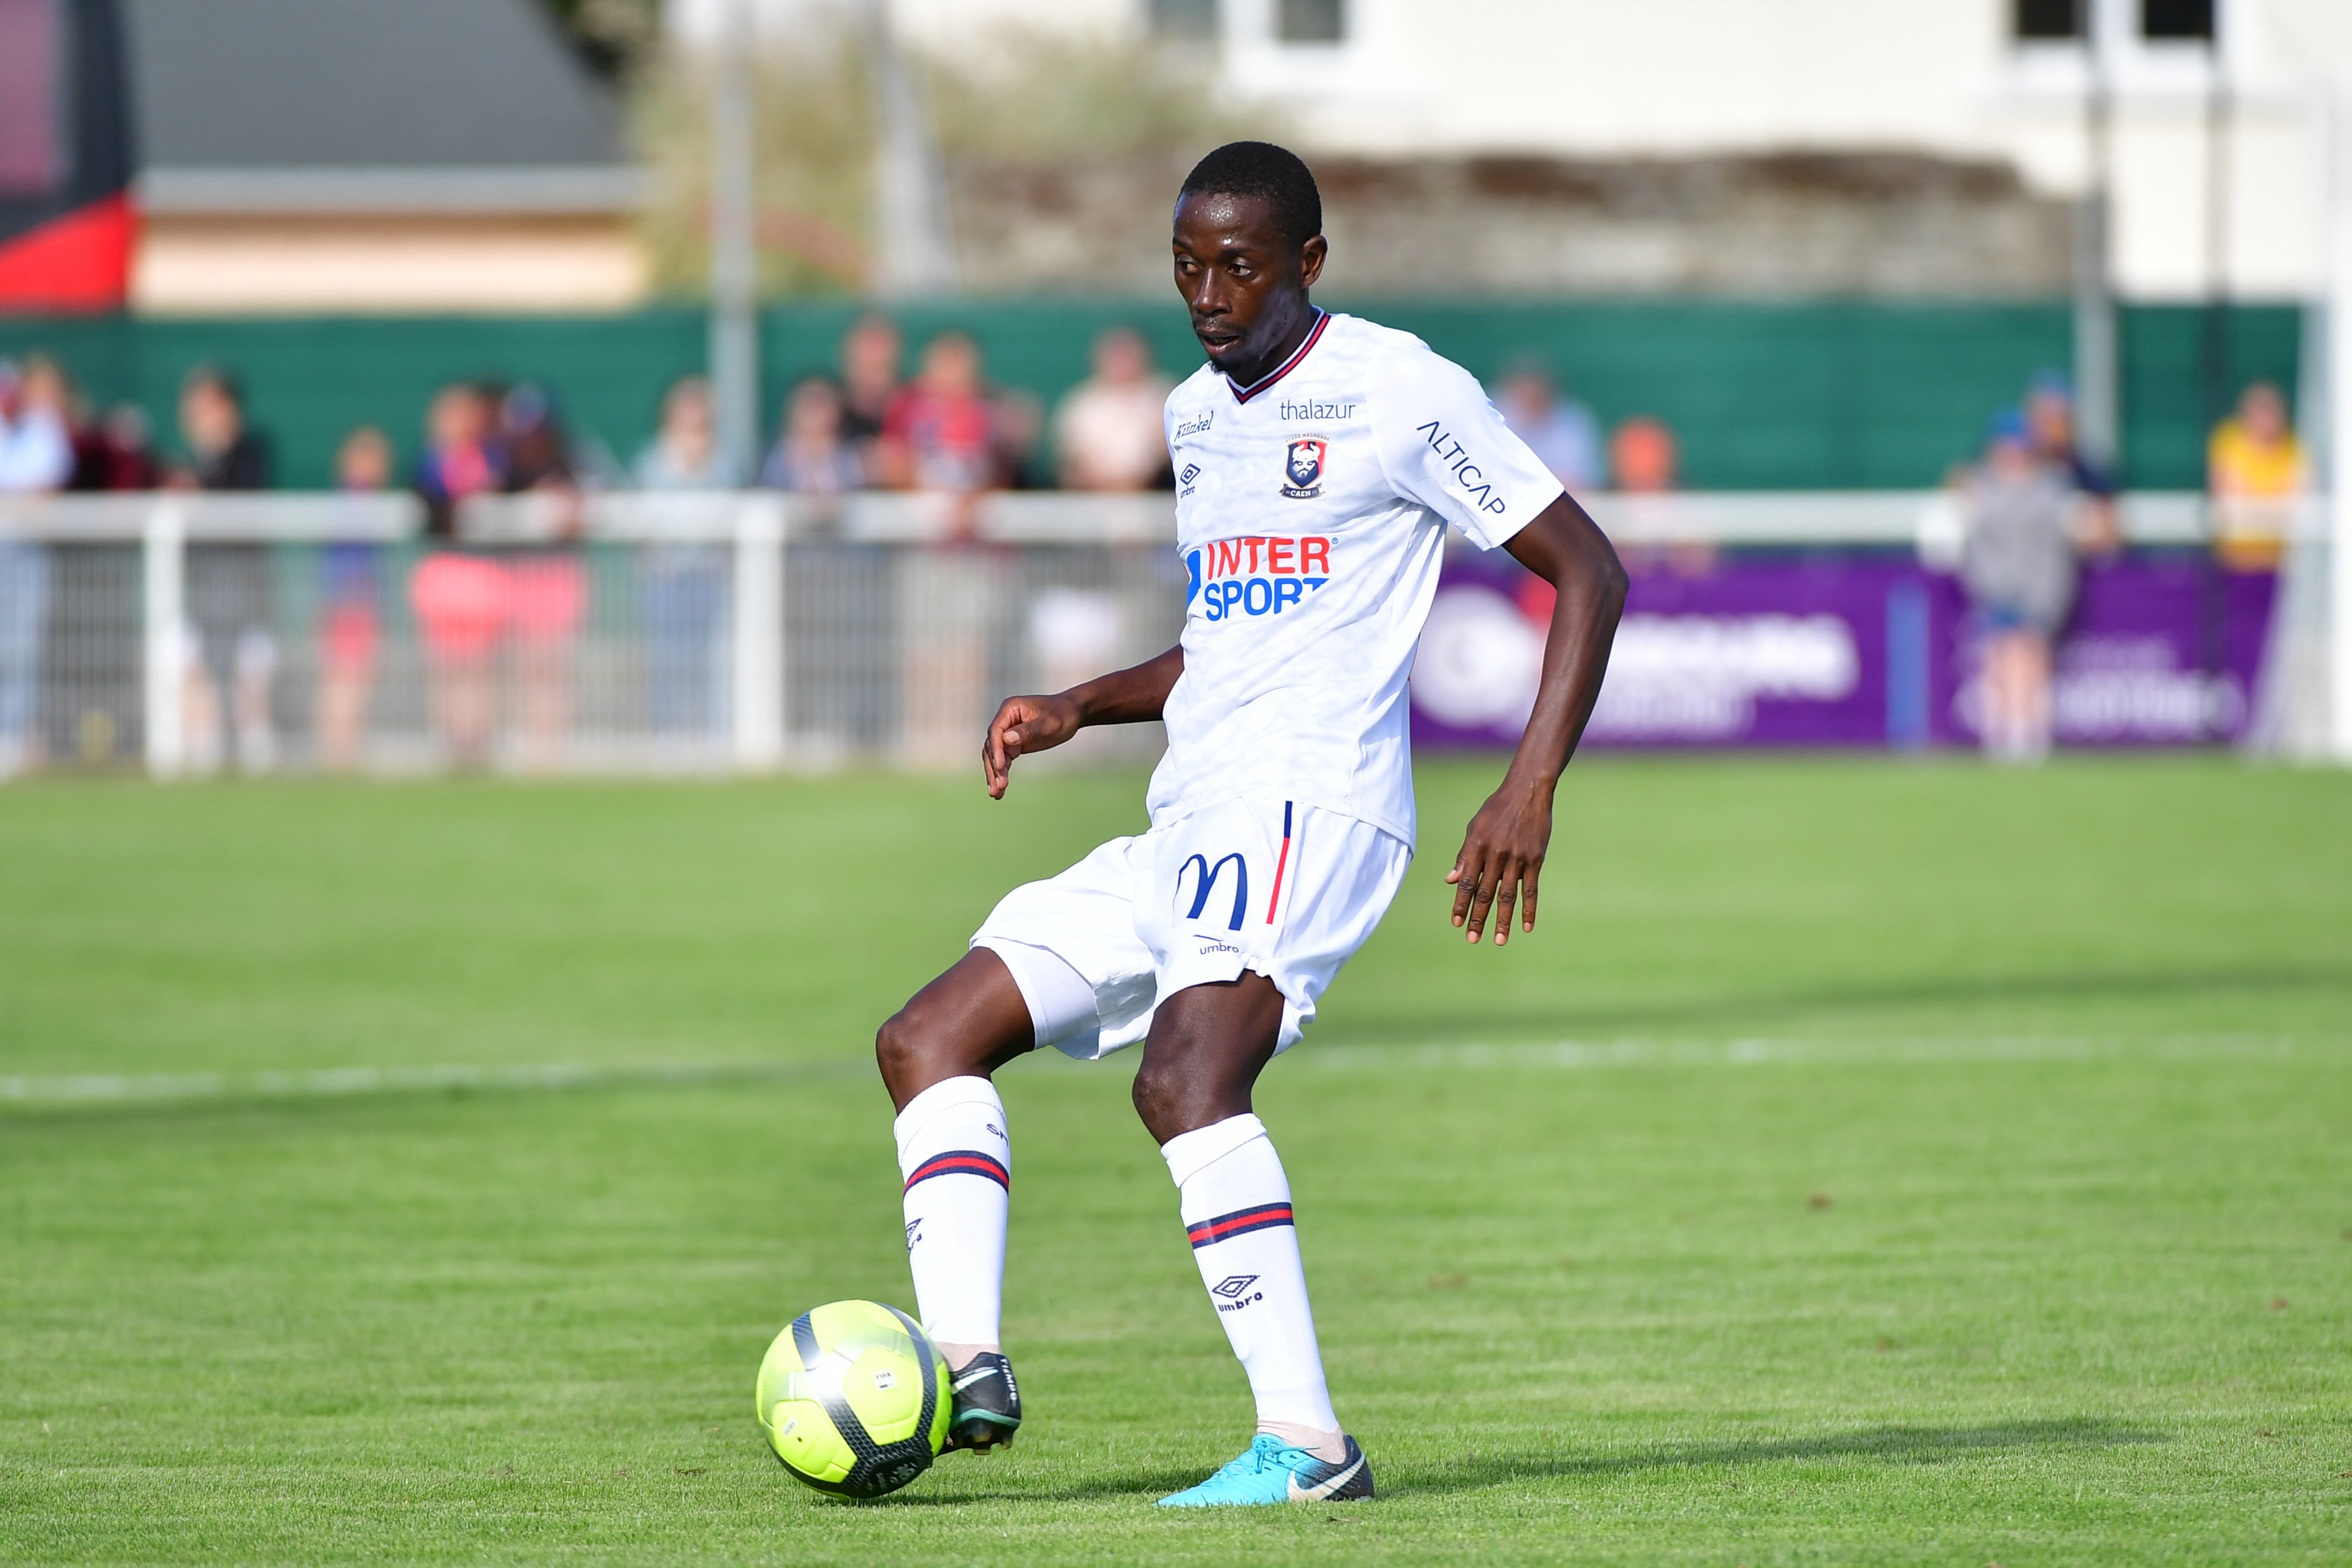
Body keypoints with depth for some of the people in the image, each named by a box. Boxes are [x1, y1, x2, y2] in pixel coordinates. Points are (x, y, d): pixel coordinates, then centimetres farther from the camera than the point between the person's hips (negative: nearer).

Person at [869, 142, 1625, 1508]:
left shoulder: (1401, 392, -4)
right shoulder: (1197, 414, 20)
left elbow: (1589, 572, -5)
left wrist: (1530, 790, -15)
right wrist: (1082, 708, 15)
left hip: (1310, 806, -9)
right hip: (1189, 830, 9)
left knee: (1186, 1077, -31)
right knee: (929, 1039, 2)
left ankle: (1308, 1443, -31)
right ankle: (967, 1369, -12)